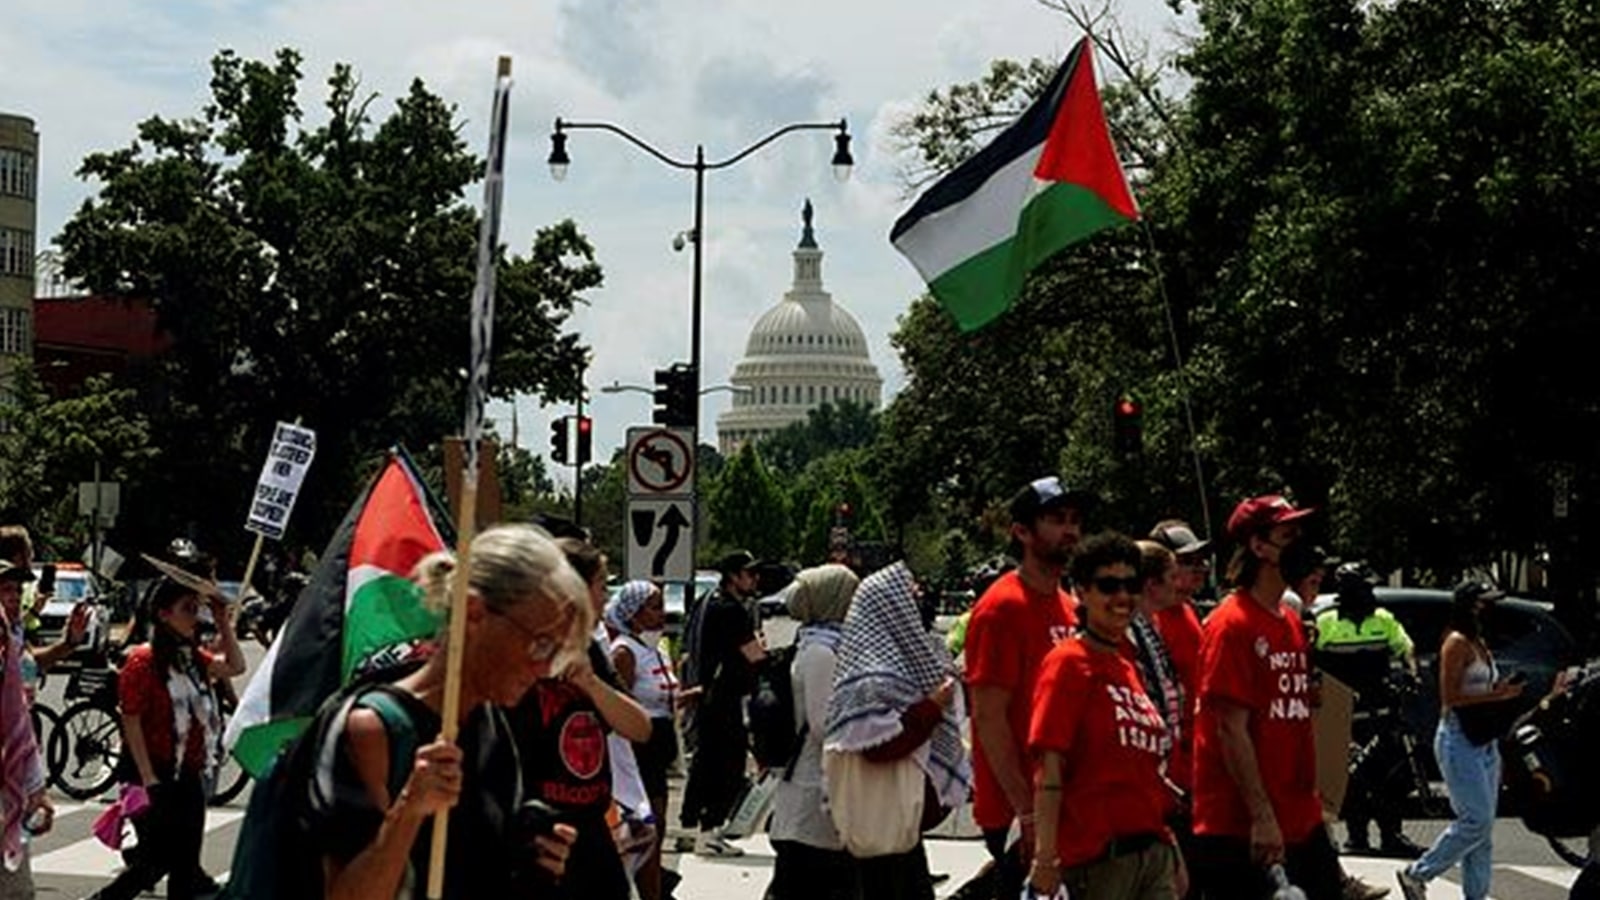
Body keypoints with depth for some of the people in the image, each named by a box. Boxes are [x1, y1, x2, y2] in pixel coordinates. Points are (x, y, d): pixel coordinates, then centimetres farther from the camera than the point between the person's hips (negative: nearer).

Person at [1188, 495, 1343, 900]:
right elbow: (1231, 729, -17)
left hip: (1300, 819, 9)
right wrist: (1262, 816, -20)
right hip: (1240, 828, -9)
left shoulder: (1292, 623, 14)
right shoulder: (1231, 624, -12)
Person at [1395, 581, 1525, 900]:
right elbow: (1449, 697, -19)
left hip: (1485, 740, 9)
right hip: (1459, 741, -9)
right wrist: (1495, 695, -21)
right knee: (1477, 820, -11)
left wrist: (1503, 692, 6)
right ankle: (1417, 874, 2)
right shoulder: (1457, 643, -12)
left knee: (1483, 826, 9)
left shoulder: (1480, 642, 15)